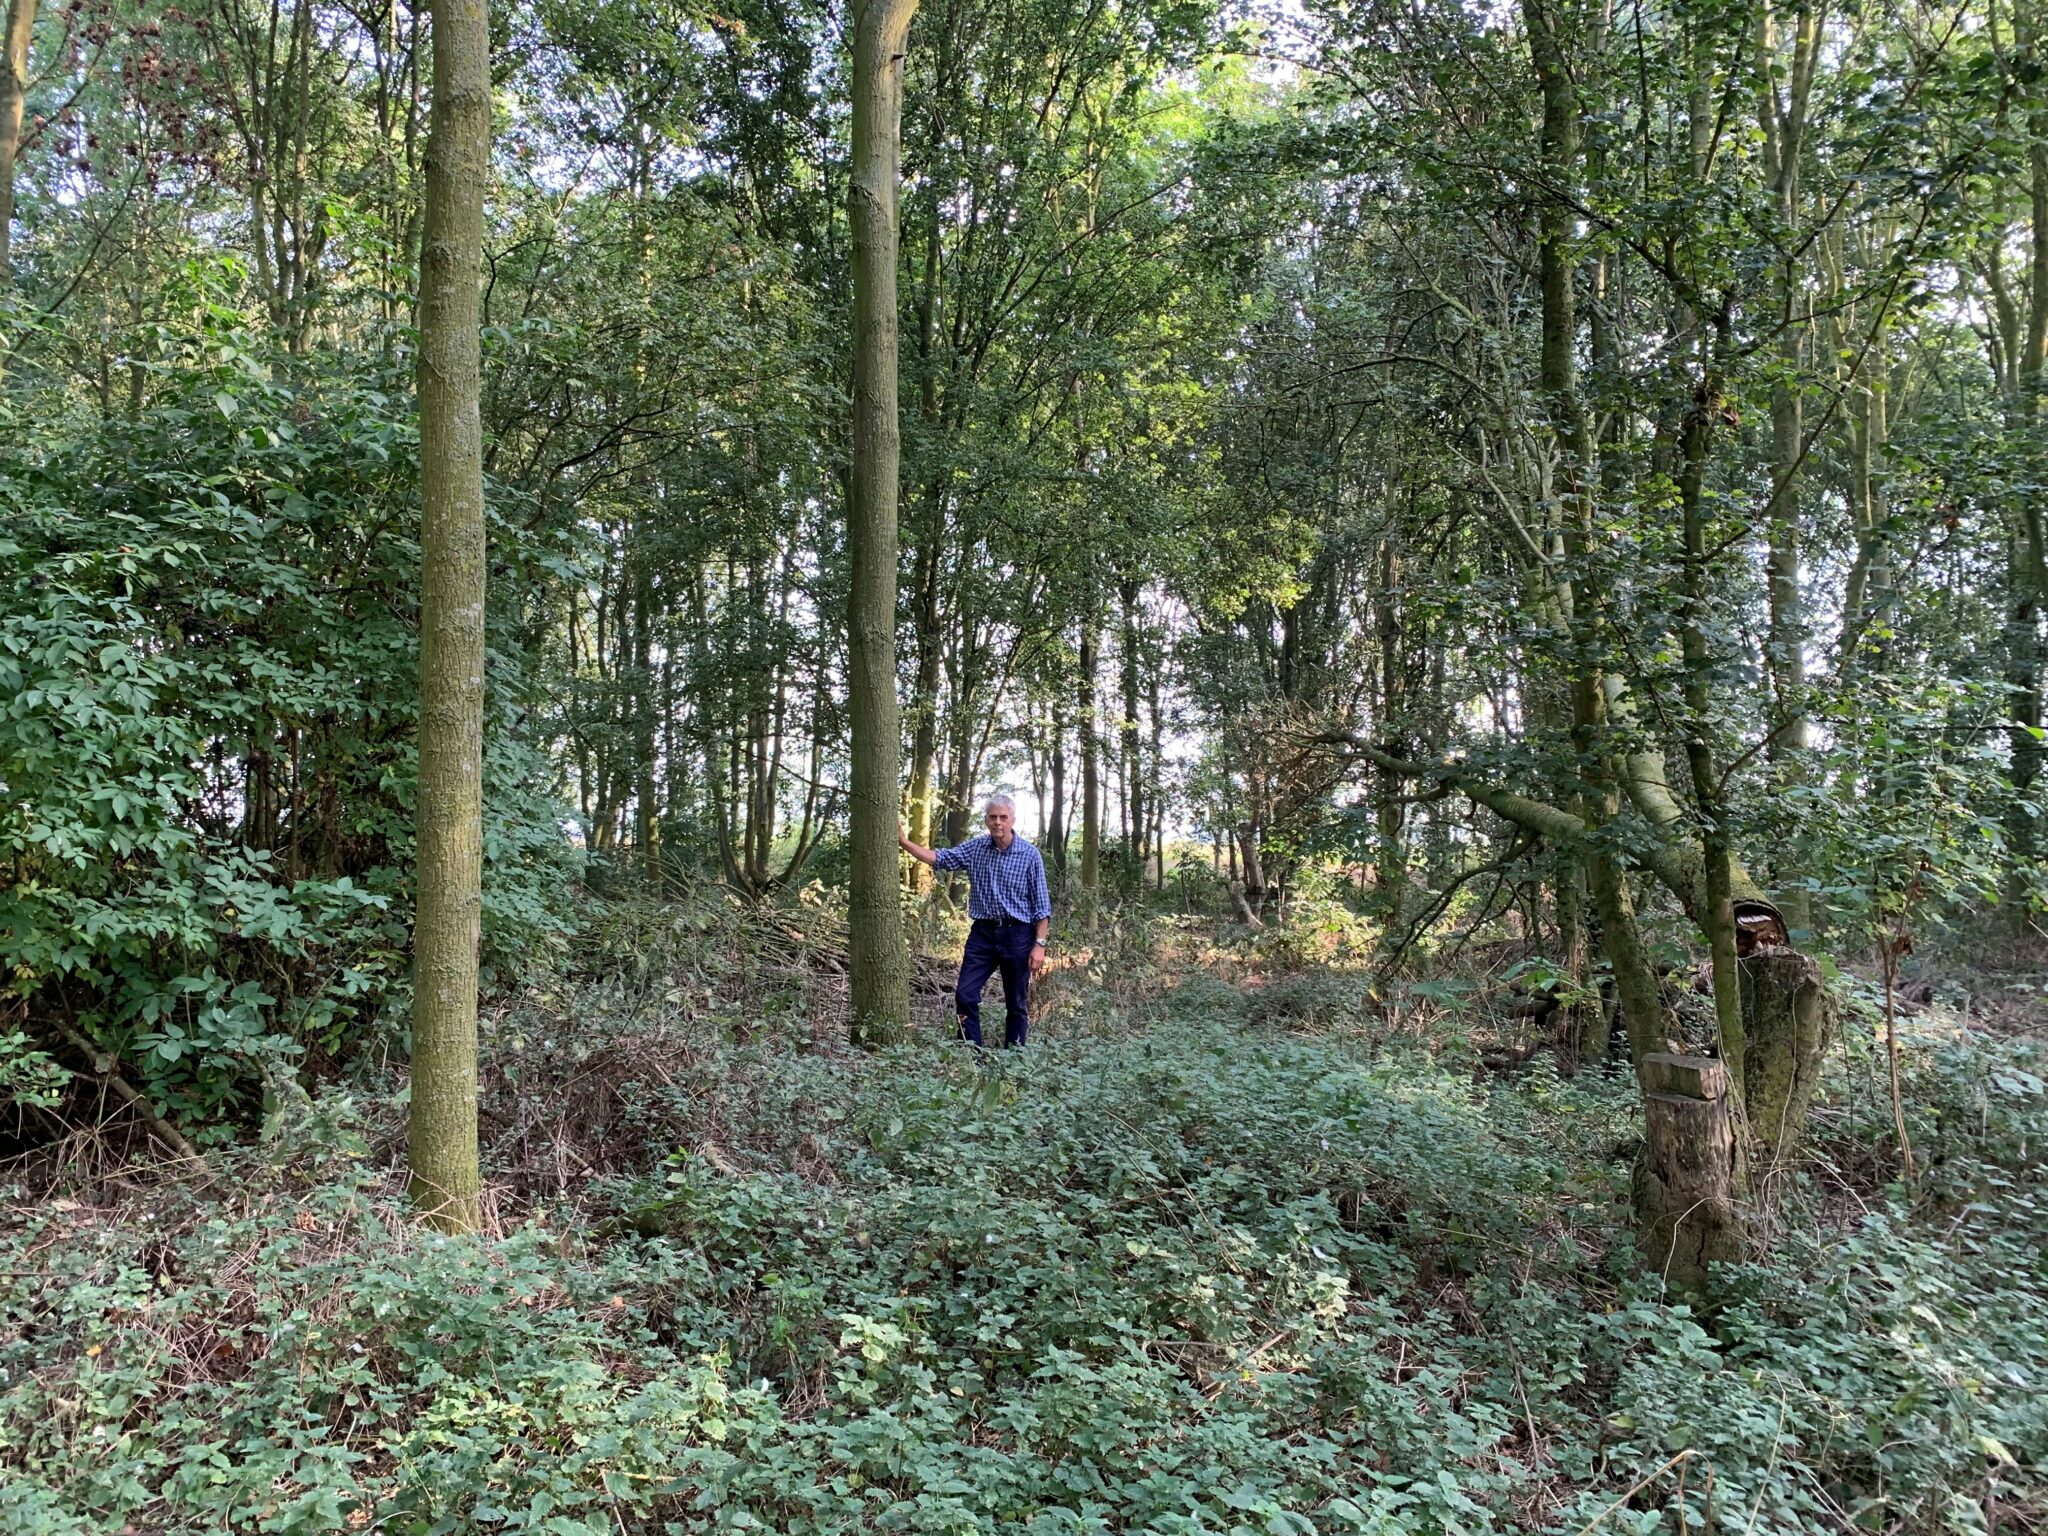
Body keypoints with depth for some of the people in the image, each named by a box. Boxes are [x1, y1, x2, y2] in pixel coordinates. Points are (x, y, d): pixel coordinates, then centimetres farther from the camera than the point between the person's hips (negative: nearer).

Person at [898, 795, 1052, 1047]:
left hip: (1017, 934, -3)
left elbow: (1041, 905, -5)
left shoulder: (1030, 855, -6)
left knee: (1017, 1003, 7)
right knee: (965, 994, -3)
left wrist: (1039, 944, -11)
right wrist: (904, 842, -12)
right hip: (982, 932, 3)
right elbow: (939, 858, 0)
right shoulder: (975, 848, 4)